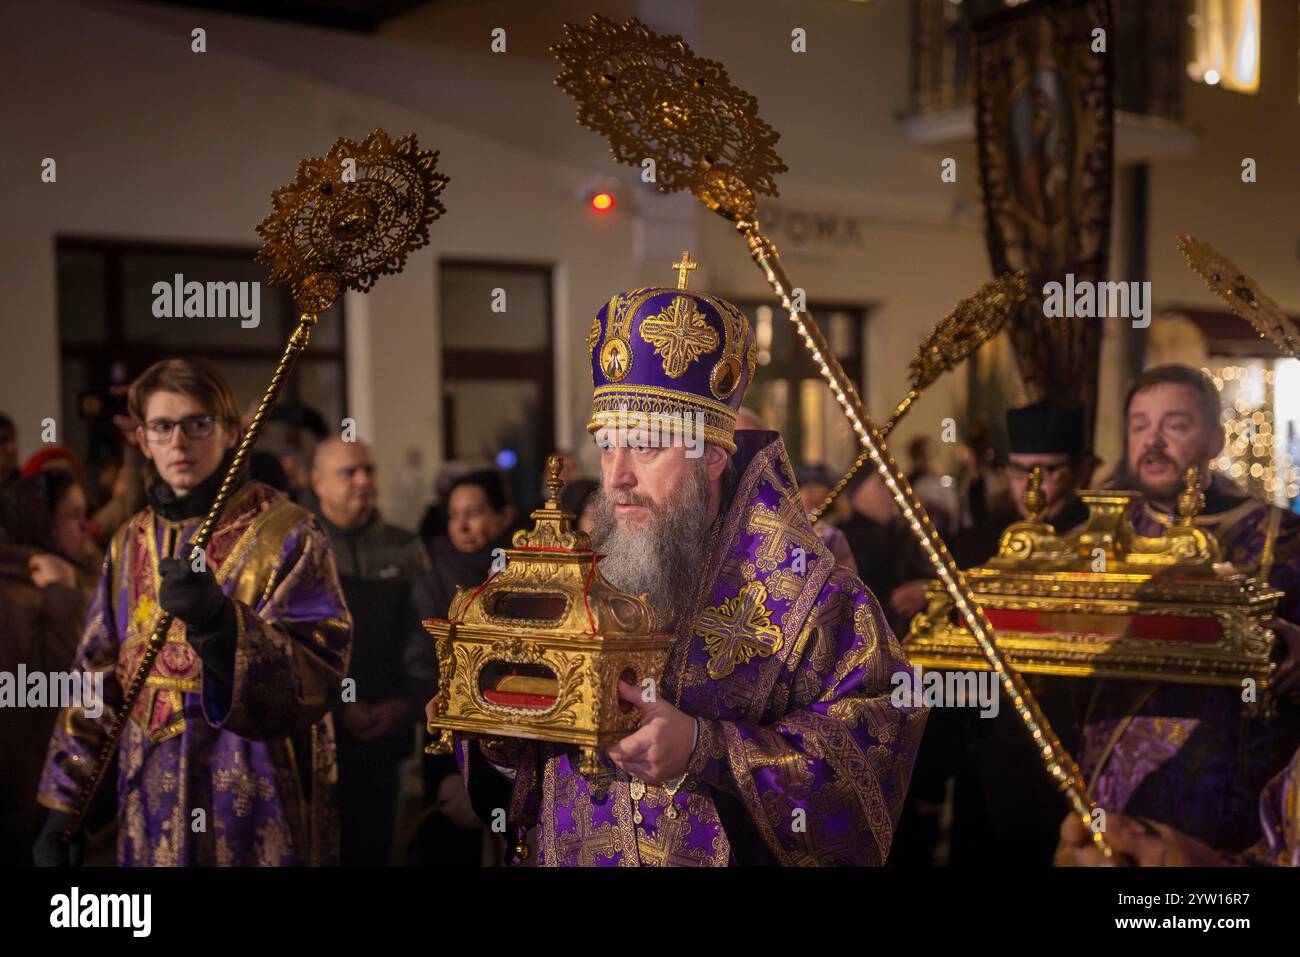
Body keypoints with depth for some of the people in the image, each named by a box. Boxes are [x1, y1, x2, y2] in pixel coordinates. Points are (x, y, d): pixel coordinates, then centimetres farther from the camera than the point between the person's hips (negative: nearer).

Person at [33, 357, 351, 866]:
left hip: (257, 811, -5)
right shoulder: (129, 543, 9)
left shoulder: (288, 535, -8)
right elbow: (96, 681, 13)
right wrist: (63, 807, 10)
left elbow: (317, 678, -17)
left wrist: (222, 623, -32)